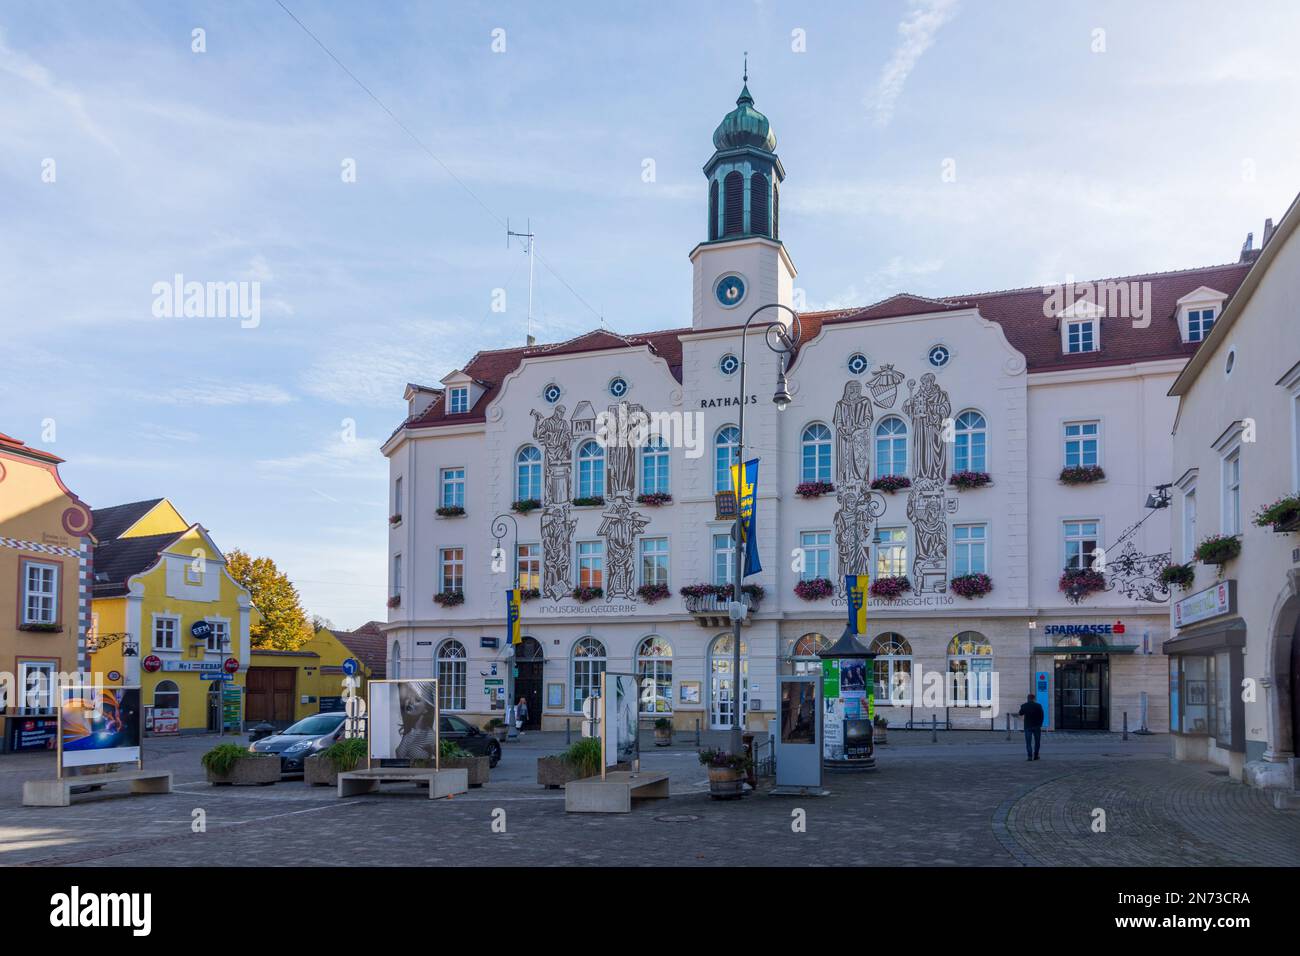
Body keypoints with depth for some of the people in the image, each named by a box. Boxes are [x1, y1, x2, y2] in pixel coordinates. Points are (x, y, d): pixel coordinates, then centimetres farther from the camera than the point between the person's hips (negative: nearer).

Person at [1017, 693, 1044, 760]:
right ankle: (1035, 755, 13)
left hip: (1028, 726, 0)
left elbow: (1020, 714, 13)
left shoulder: (1024, 706, -3)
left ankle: (1030, 756, -10)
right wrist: (1040, 725, 6)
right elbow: (1042, 716, -3)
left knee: (1028, 742, 2)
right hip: (1037, 726, 0)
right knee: (1037, 741, 13)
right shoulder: (1038, 706, -4)